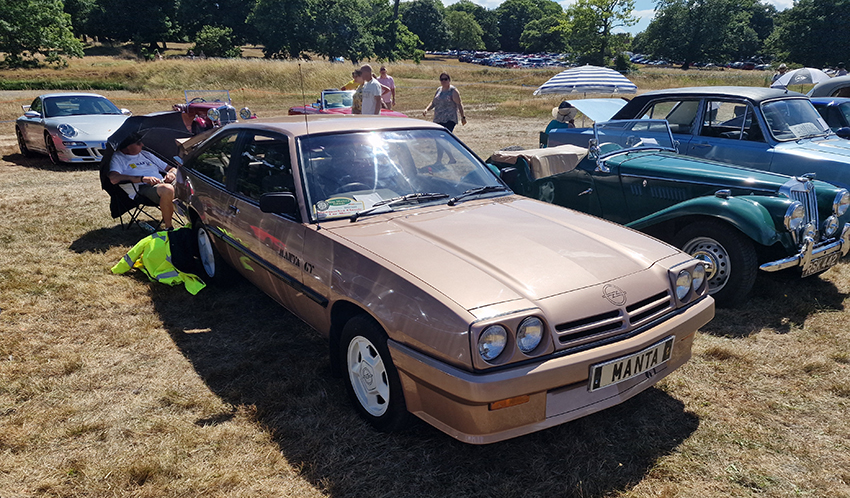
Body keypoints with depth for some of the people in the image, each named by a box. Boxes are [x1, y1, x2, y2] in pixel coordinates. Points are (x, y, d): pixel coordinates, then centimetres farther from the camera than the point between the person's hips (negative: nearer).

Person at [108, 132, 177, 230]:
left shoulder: (146, 154, 30)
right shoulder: (118, 157, 10)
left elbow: (171, 169, 33)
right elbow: (114, 179, -11)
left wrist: (172, 173, 5)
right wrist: (143, 178, -16)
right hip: (143, 188, -6)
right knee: (167, 189, -41)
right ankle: (168, 227, -26)